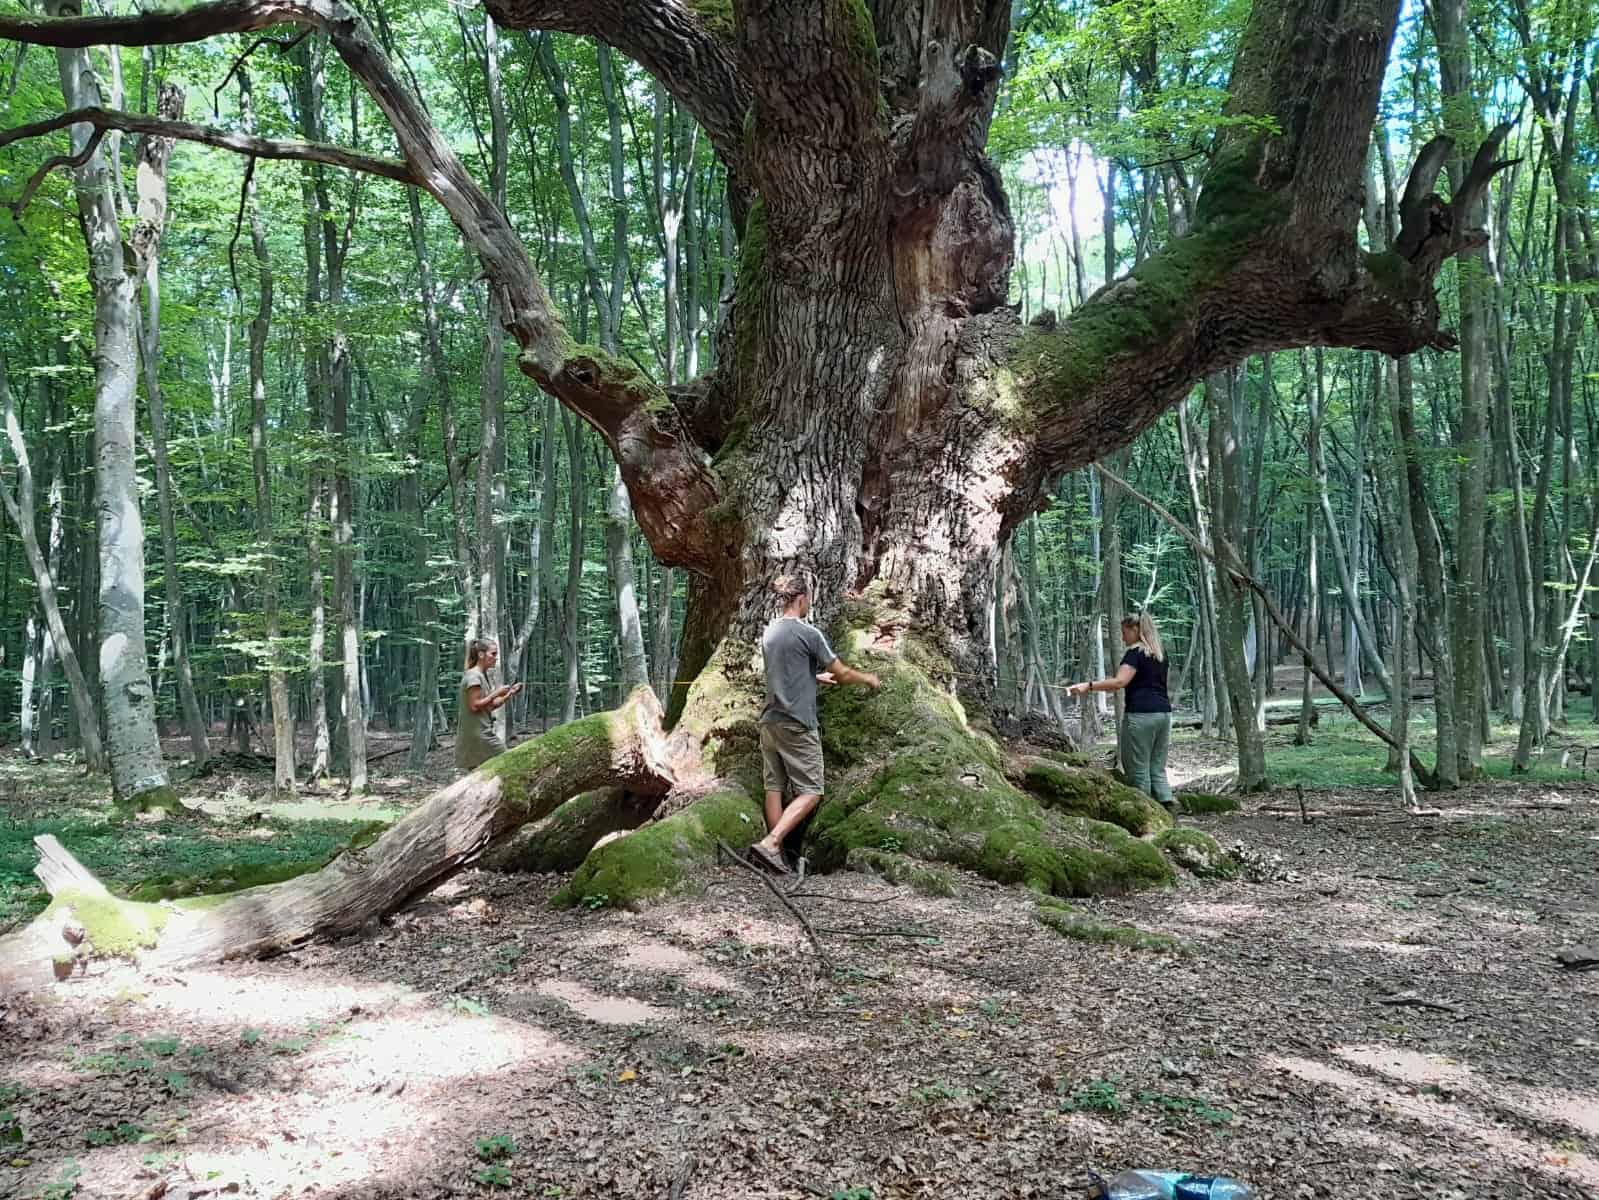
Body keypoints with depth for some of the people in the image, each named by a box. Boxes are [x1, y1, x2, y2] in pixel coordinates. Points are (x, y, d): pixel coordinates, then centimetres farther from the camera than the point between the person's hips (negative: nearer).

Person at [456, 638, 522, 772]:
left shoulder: (486, 676, 15)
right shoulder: (473, 676, -12)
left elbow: (491, 706, 16)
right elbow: (475, 705, -18)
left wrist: (509, 694, 5)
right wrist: (496, 694, -15)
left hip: (483, 732, 10)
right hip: (477, 734, -10)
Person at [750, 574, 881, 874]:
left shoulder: (769, 632, 11)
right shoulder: (808, 633, -12)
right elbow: (842, 673, -3)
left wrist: (818, 677, 35)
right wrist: (868, 678, 14)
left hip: (769, 722, 8)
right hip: (796, 726, -8)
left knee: (775, 788, 8)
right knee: (809, 792, -3)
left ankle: (777, 853, 7)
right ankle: (770, 843, -16)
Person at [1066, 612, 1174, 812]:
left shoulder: (1135, 653, -7)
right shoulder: (1160, 653, 17)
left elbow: (1119, 681, -21)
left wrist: (1088, 685, -25)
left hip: (1141, 714, -8)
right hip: (1164, 713, 8)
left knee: (1138, 769, -2)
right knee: (1157, 767, 11)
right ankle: (1166, 801, -5)